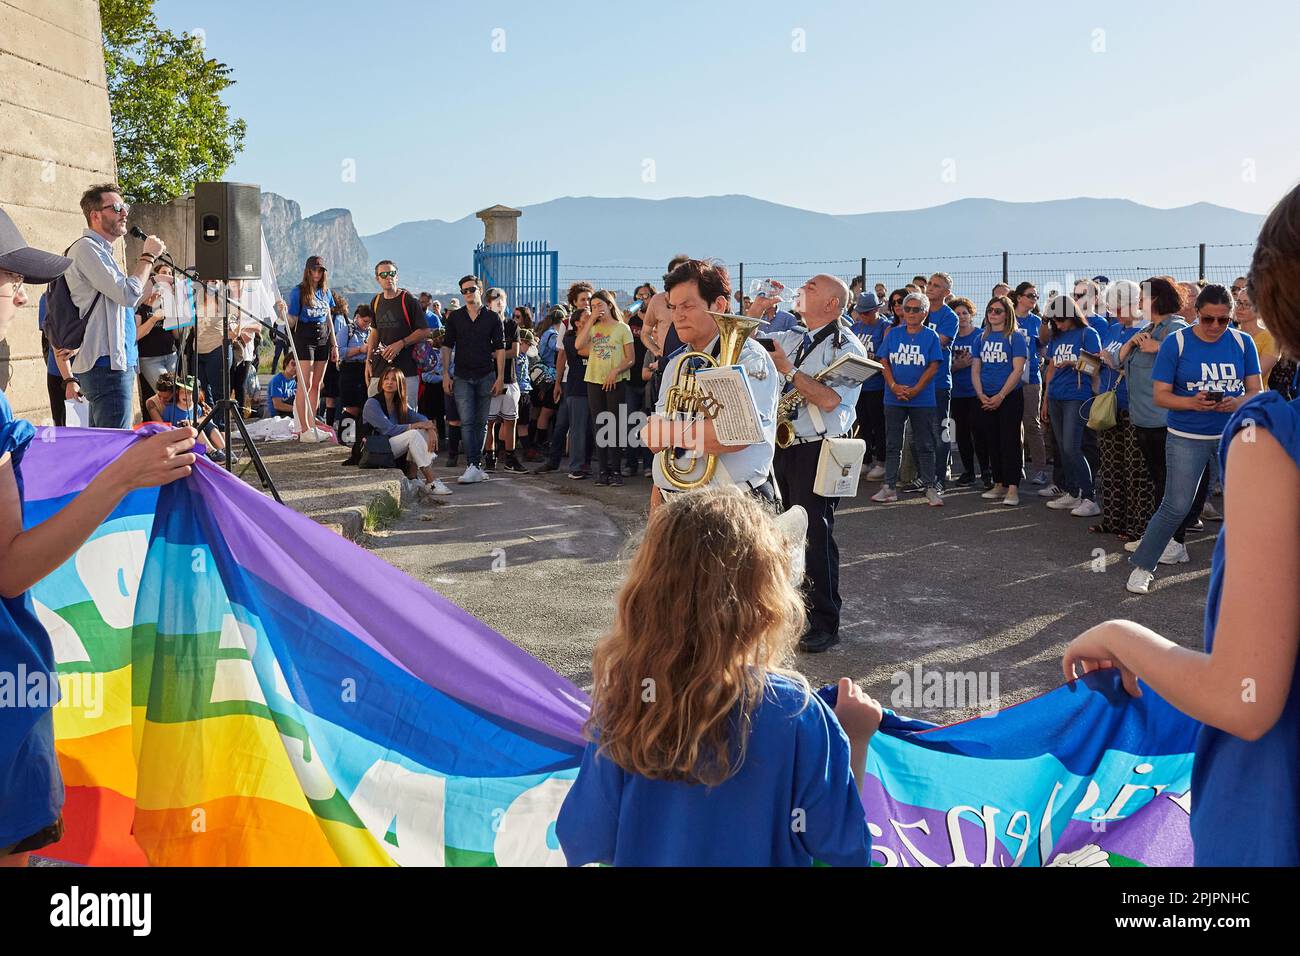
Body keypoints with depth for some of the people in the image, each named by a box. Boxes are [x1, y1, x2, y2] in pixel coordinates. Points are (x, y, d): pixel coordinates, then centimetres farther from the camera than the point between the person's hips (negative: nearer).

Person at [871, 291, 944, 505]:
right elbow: (884, 362, 4)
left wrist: (915, 390, -14)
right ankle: (889, 486, 14)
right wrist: (894, 386, -11)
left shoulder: (931, 336, 1)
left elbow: (933, 367, -4)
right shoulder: (893, 334, 7)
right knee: (892, 444, 8)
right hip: (893, 398, 2)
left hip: (922, 400, -2)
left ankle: (930, 487, 8)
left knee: (925, 445, 3)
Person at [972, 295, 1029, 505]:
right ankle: (999, 485, 18)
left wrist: (1000, 396, -17)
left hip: (1010, 396, -5)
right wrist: (981, 395, -6)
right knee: (992, 441, 9)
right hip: (986, 399, 5)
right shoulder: (981, 337, 11)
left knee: (1009, 441, -7)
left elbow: (1018, 370, -11)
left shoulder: (1016, 337, -3)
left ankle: (1012, 488, -8)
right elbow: (975, 369, 9)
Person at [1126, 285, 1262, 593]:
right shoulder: (1176, 343, -7)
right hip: (1187, 438, -3)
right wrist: (1192, 402, -25)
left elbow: (1256, 389, 4)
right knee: (1175, 507, -4)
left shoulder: (1242, 342, 2)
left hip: (1233, 437, 3)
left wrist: (1237, 403, -19)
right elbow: (1161, 395, -7)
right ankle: (1141, 567, 9)